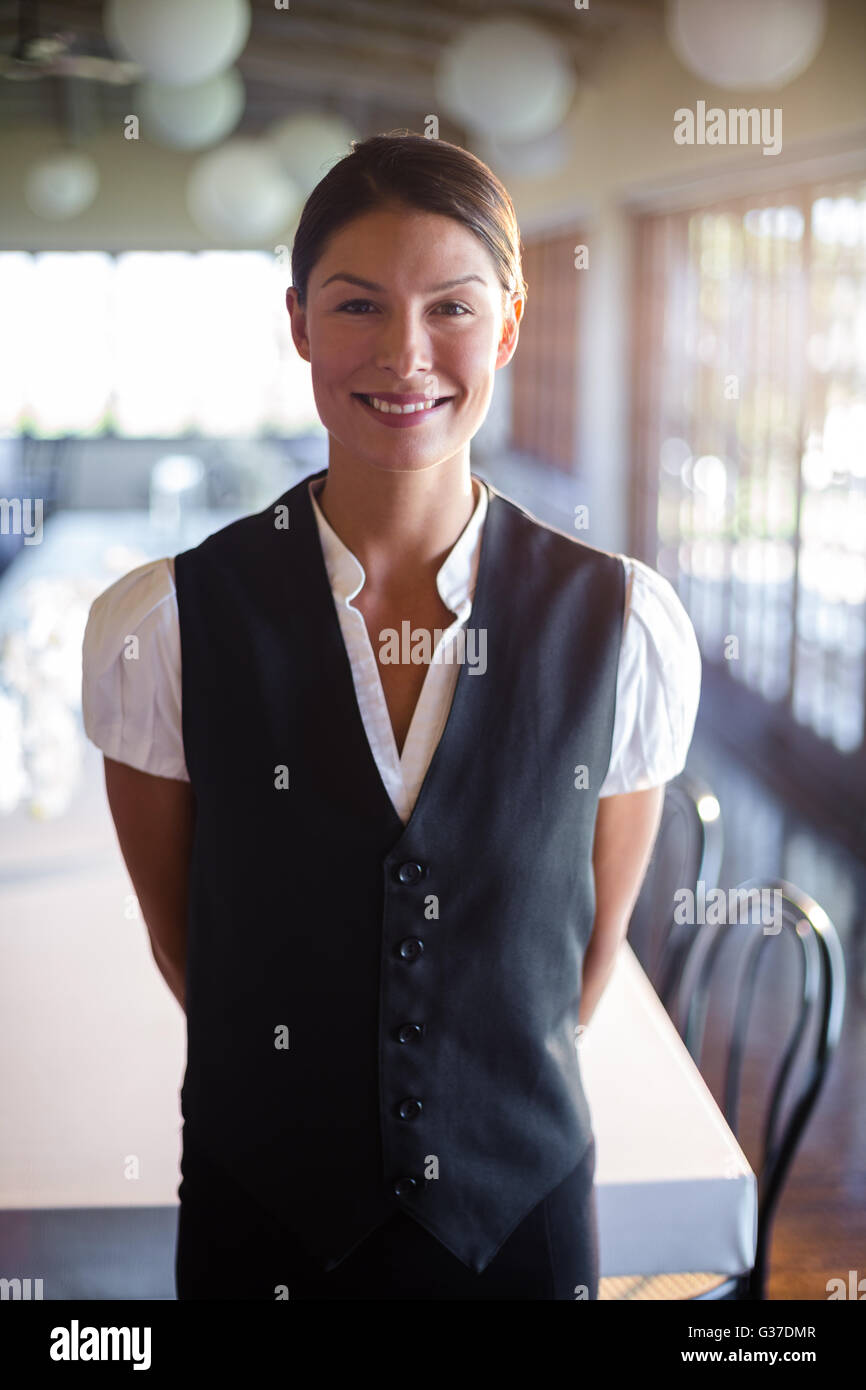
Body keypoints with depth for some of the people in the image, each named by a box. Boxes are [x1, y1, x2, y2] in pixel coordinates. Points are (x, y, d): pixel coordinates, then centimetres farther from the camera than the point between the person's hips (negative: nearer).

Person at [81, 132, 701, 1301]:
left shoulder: (630, 630, -12)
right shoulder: (160, 629, -14)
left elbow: (595, 945, 0)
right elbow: (177, 938, -2)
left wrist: (506, 1105, 9)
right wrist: (285, 1087, 8)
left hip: (523, 1210, 1)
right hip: (262, 1216, 0)